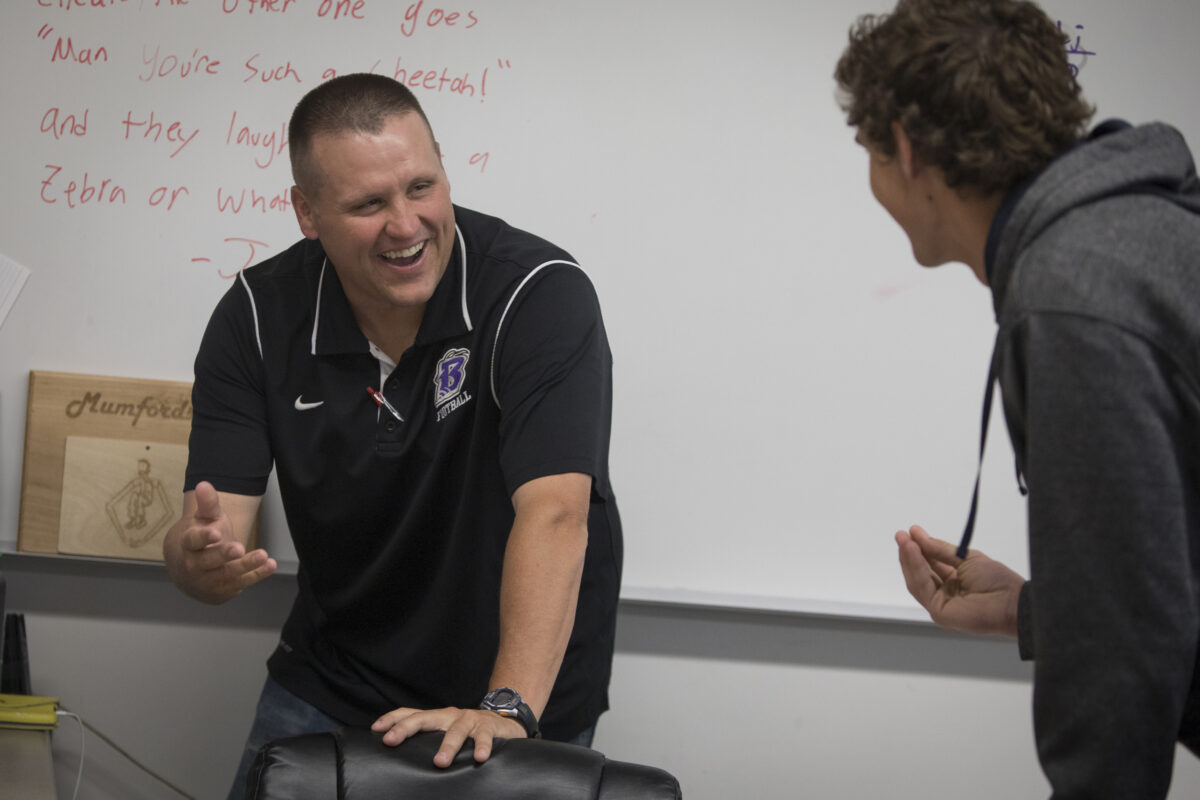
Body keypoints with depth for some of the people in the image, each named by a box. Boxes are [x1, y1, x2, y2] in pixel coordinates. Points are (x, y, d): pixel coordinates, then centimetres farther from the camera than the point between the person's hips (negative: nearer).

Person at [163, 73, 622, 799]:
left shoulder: (541, 295, -21)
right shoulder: (257, 316, -9)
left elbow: (553, 514, -31)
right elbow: (215, 532, -12)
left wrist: (506, 710, -41)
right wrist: (201, 557, -36)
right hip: (325, 693, 3)